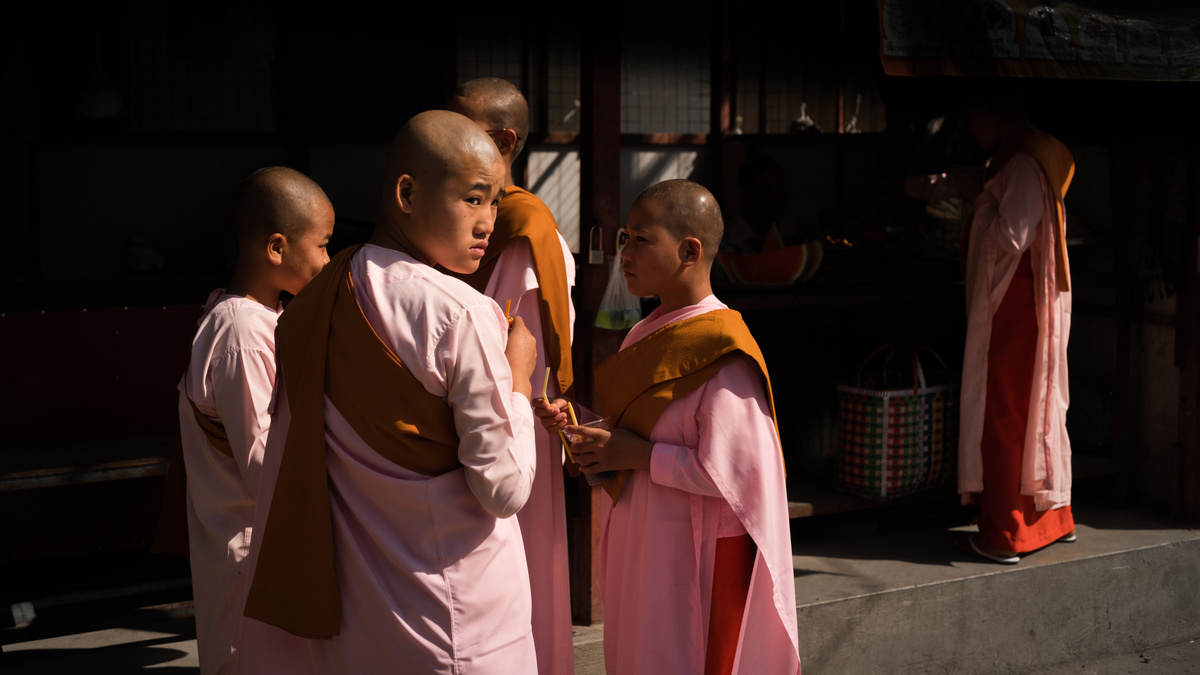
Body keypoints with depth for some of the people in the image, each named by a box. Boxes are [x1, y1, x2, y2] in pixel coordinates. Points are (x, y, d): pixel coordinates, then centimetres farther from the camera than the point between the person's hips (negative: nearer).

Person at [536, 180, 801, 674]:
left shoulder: (722, 358, -20)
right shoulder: (645, 336, 7)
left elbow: (731, 473, -25)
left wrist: (639, 456, -21)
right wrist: (576, 423, 0)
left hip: (697, 555, -8)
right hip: (639, 543, 8)